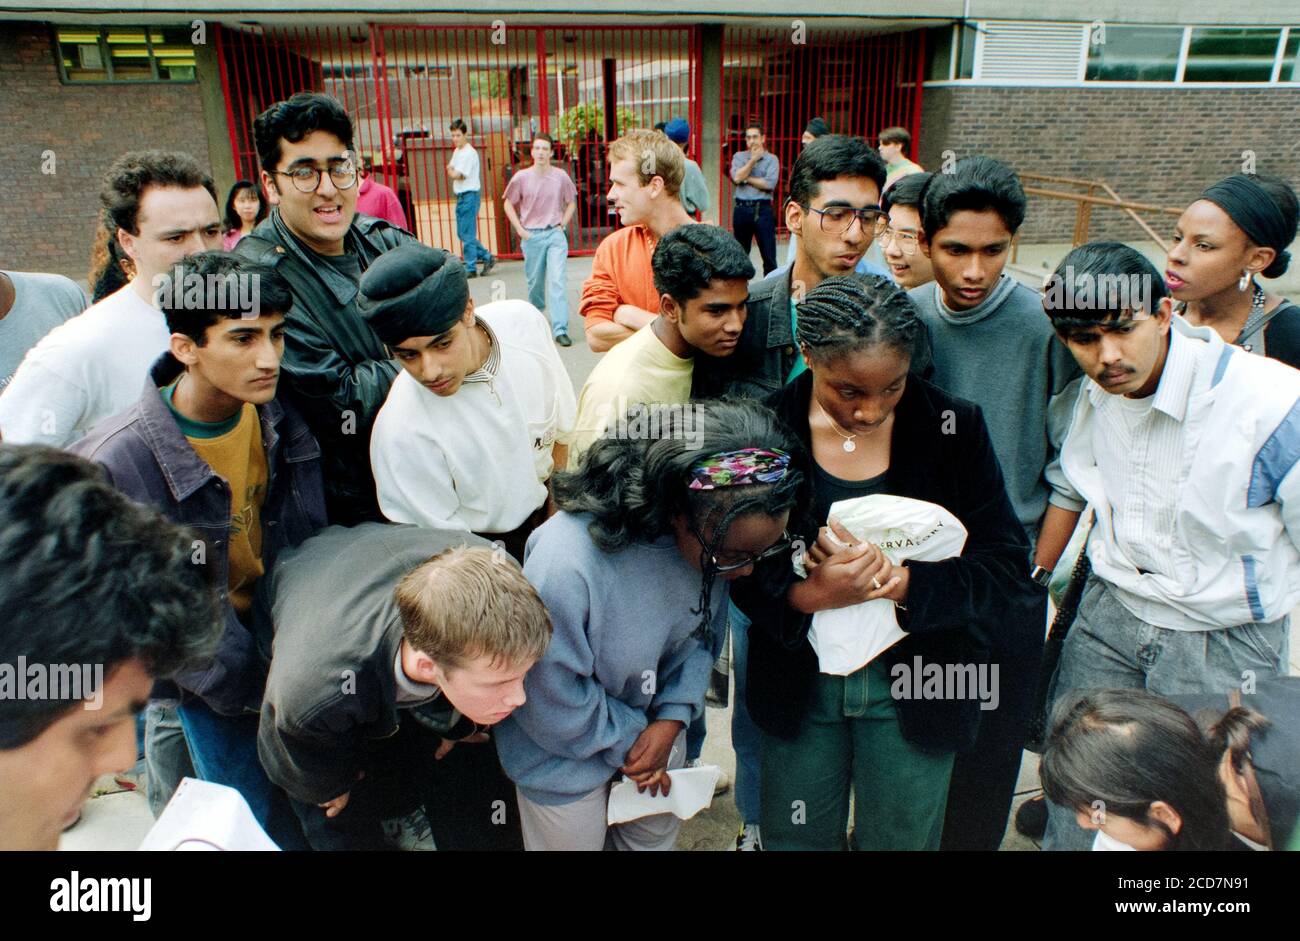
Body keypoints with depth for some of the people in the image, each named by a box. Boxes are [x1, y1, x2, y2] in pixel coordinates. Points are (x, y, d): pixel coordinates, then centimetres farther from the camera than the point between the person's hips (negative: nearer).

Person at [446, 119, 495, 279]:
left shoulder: (469, 153, -13)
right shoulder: (457, 151, 15)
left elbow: (456, 175, -16)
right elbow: (451, 170, 15)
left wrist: (451, 170, 4)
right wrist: (453, 170, -6)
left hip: (469, 195, -9)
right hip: (460, 196, 9)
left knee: (467, 234, -5)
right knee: (462, 233, 12)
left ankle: (471, 268, 1)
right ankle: (487, 258, 20)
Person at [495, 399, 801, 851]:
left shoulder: (716, 534, -22)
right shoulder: (566, 565, -41)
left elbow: (704, 632, -3)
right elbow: (553, 699, -25)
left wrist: (672, 719, -12)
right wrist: (627, 742, -13)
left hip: (656, 722, 5)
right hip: (569, 749, -4)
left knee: (657, 833, 28)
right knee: (574, 839, 21)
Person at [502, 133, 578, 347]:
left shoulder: (561, 176, -2)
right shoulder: (521, 177, -3)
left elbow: (571, 203, 12)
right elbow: (508, 203, 7)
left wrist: (562, 225, 2)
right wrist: (520, 229, 0)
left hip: (555, 234, -1)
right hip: (531, 235, 1)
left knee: (557, 281, -9)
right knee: (535, 281, 12)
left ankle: (560, 329, -11)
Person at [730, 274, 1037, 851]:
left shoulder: (954, 430, -12)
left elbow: (1009, 569, -11)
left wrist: (898, 582, -26)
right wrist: (807, 595, -27)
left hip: (916, 687, 0)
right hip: (798, 680, 1)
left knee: (901, 840, 22)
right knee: (793, 839, 21)